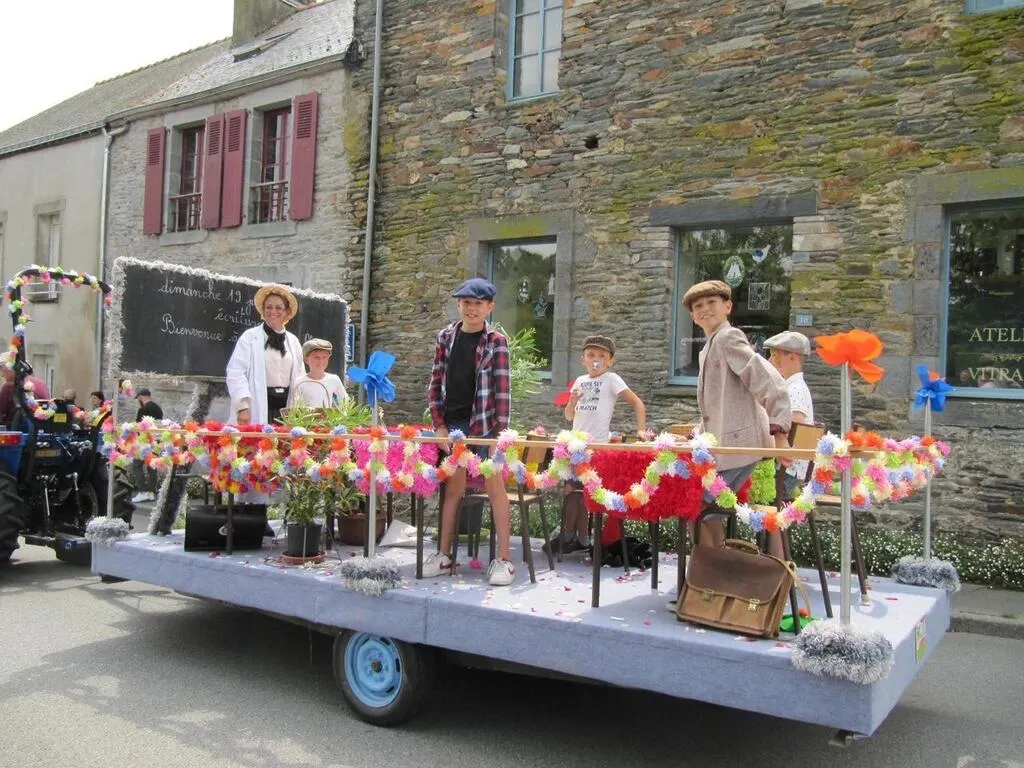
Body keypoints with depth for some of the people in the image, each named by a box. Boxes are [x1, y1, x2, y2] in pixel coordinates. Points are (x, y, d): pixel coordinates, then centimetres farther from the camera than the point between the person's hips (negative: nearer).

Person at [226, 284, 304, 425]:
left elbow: (299, 377, 16)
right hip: (258, 408, -4)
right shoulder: (250, 337, 1)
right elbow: (236, 373, -7)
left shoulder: (293, 341, 15)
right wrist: (243, 407, -16)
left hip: (286, 407, 4)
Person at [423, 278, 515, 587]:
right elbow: (436, 382, 8)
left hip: (484, 422, -3)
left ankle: (503, 559, 5)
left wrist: (500, 429, -12)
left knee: (494, 486, -1)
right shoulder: (445, 337, 7)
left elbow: (502, 386, -6)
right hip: (453, 423, 3)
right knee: (453, 488, 9)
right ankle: (444, 555, 19)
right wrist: (439, 424, 1)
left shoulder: (496, 341, -2)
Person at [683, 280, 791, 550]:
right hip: (723, 442, 10)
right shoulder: (709, 348, 20)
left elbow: (770, 383, -20)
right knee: (704, 506, 14)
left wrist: (778, 434, -26)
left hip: (735, 443, -10)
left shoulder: (728, 338, -10)